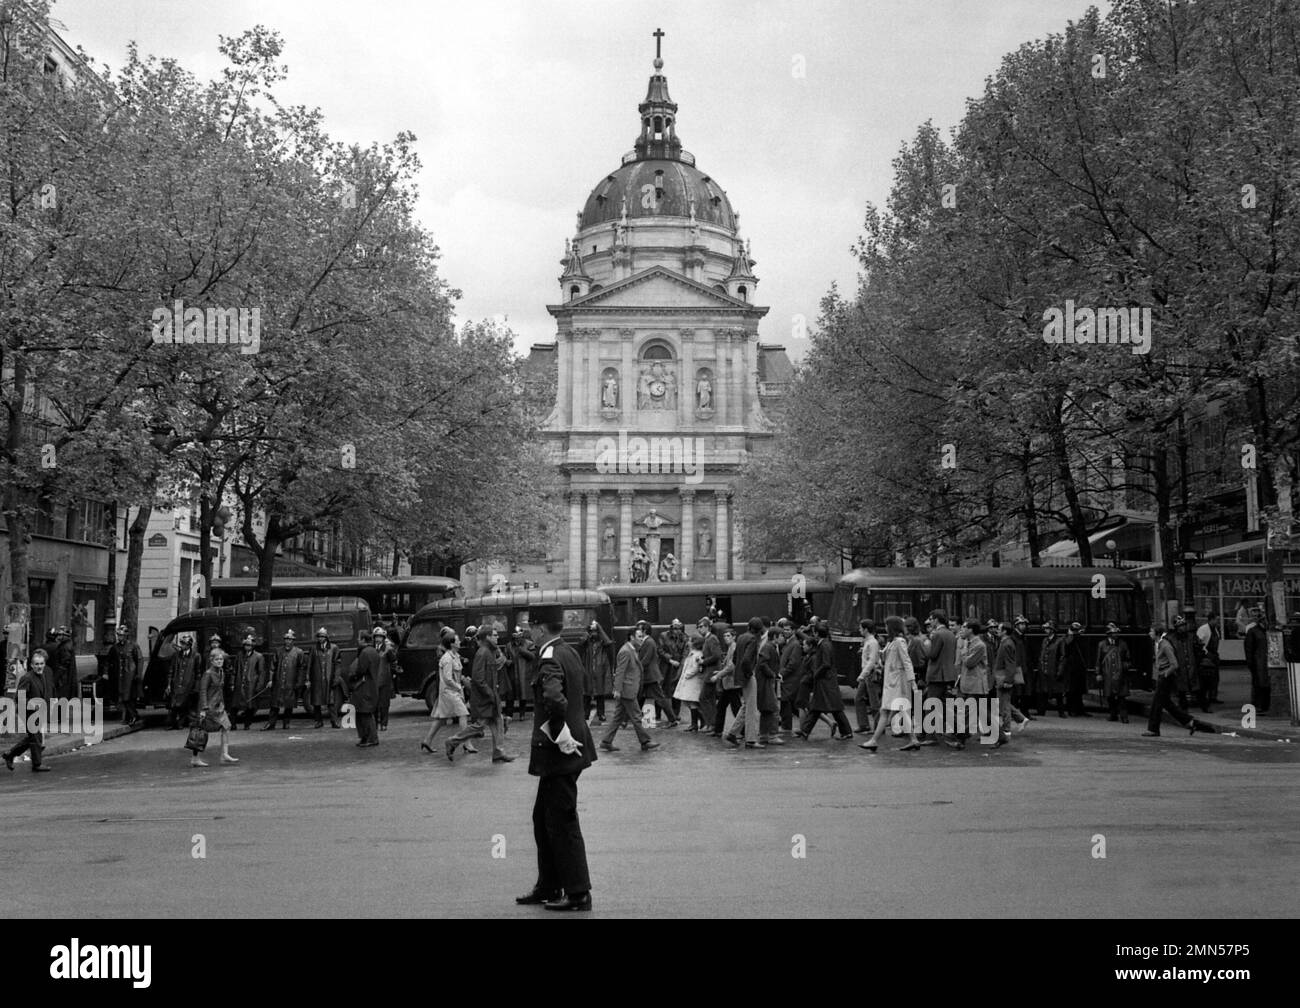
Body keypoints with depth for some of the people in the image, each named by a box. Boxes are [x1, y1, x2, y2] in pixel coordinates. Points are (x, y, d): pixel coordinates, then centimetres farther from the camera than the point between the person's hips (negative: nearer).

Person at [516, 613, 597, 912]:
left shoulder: (550, 660, -19)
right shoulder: (569, 653, 11)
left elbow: (554, 699, -36)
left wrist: (560, 737, -24)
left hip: (558, 753, -10)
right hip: (561, 752, 10)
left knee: (563, 823, -1)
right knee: (543, 818, 19)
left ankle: (578, 893, 7)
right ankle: (548, 887, 28)